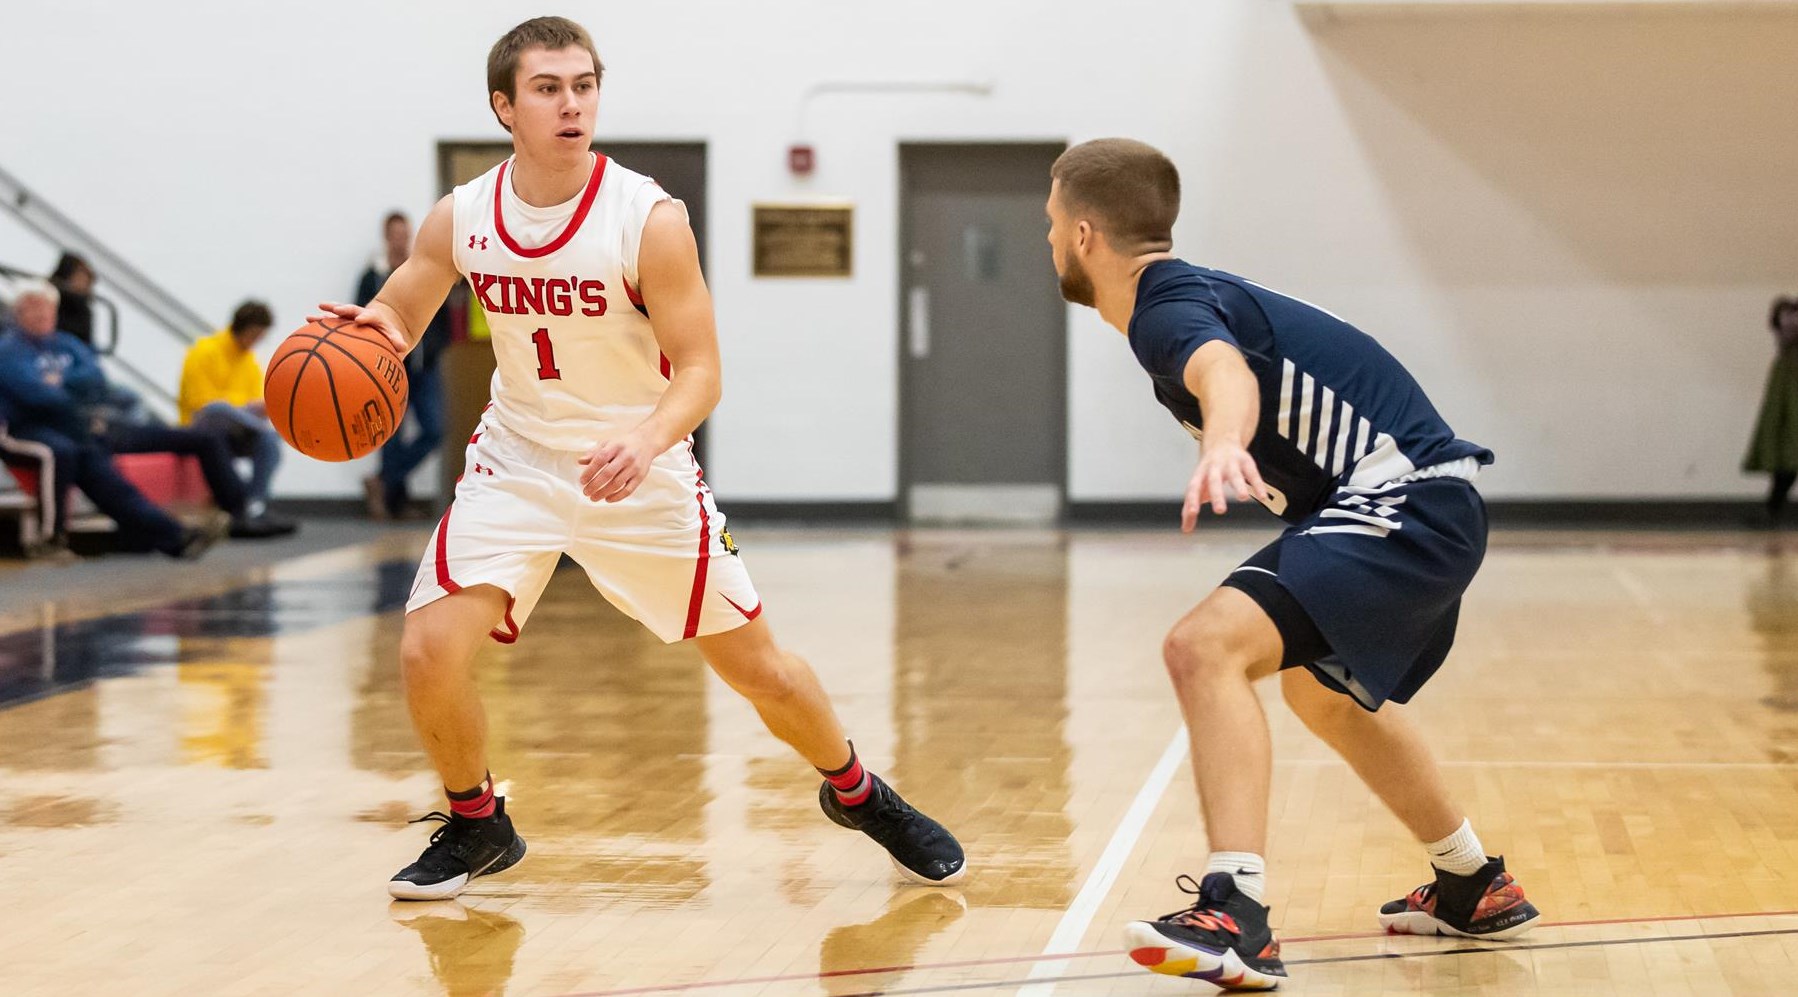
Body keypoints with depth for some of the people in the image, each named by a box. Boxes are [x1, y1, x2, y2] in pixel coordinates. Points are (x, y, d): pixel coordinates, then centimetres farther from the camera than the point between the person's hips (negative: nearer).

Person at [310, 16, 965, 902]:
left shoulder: (649, 219, -20)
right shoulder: (460, 219, -9)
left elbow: (699, 371, -19)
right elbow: (396, 317, 3)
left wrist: (646, 440, -40)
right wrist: (367, 326, -22)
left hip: (641, 474, -2)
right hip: (516, 463, 2)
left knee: (758, 667, 3)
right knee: (429, 654, -15)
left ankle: (857, 794, 32)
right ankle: (475, 824, 13)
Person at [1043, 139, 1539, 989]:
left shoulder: (1170, 306, -14)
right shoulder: (1186, 297, 17)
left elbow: (1226, 374, -39)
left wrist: (1224, 444, -60)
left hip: (1405, 503, -11)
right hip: (1422, 510, 11)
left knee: (1206, 647, -26)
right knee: (1323, 694, 33)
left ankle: (1235, 913, -36)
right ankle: (1476, 887, 47)